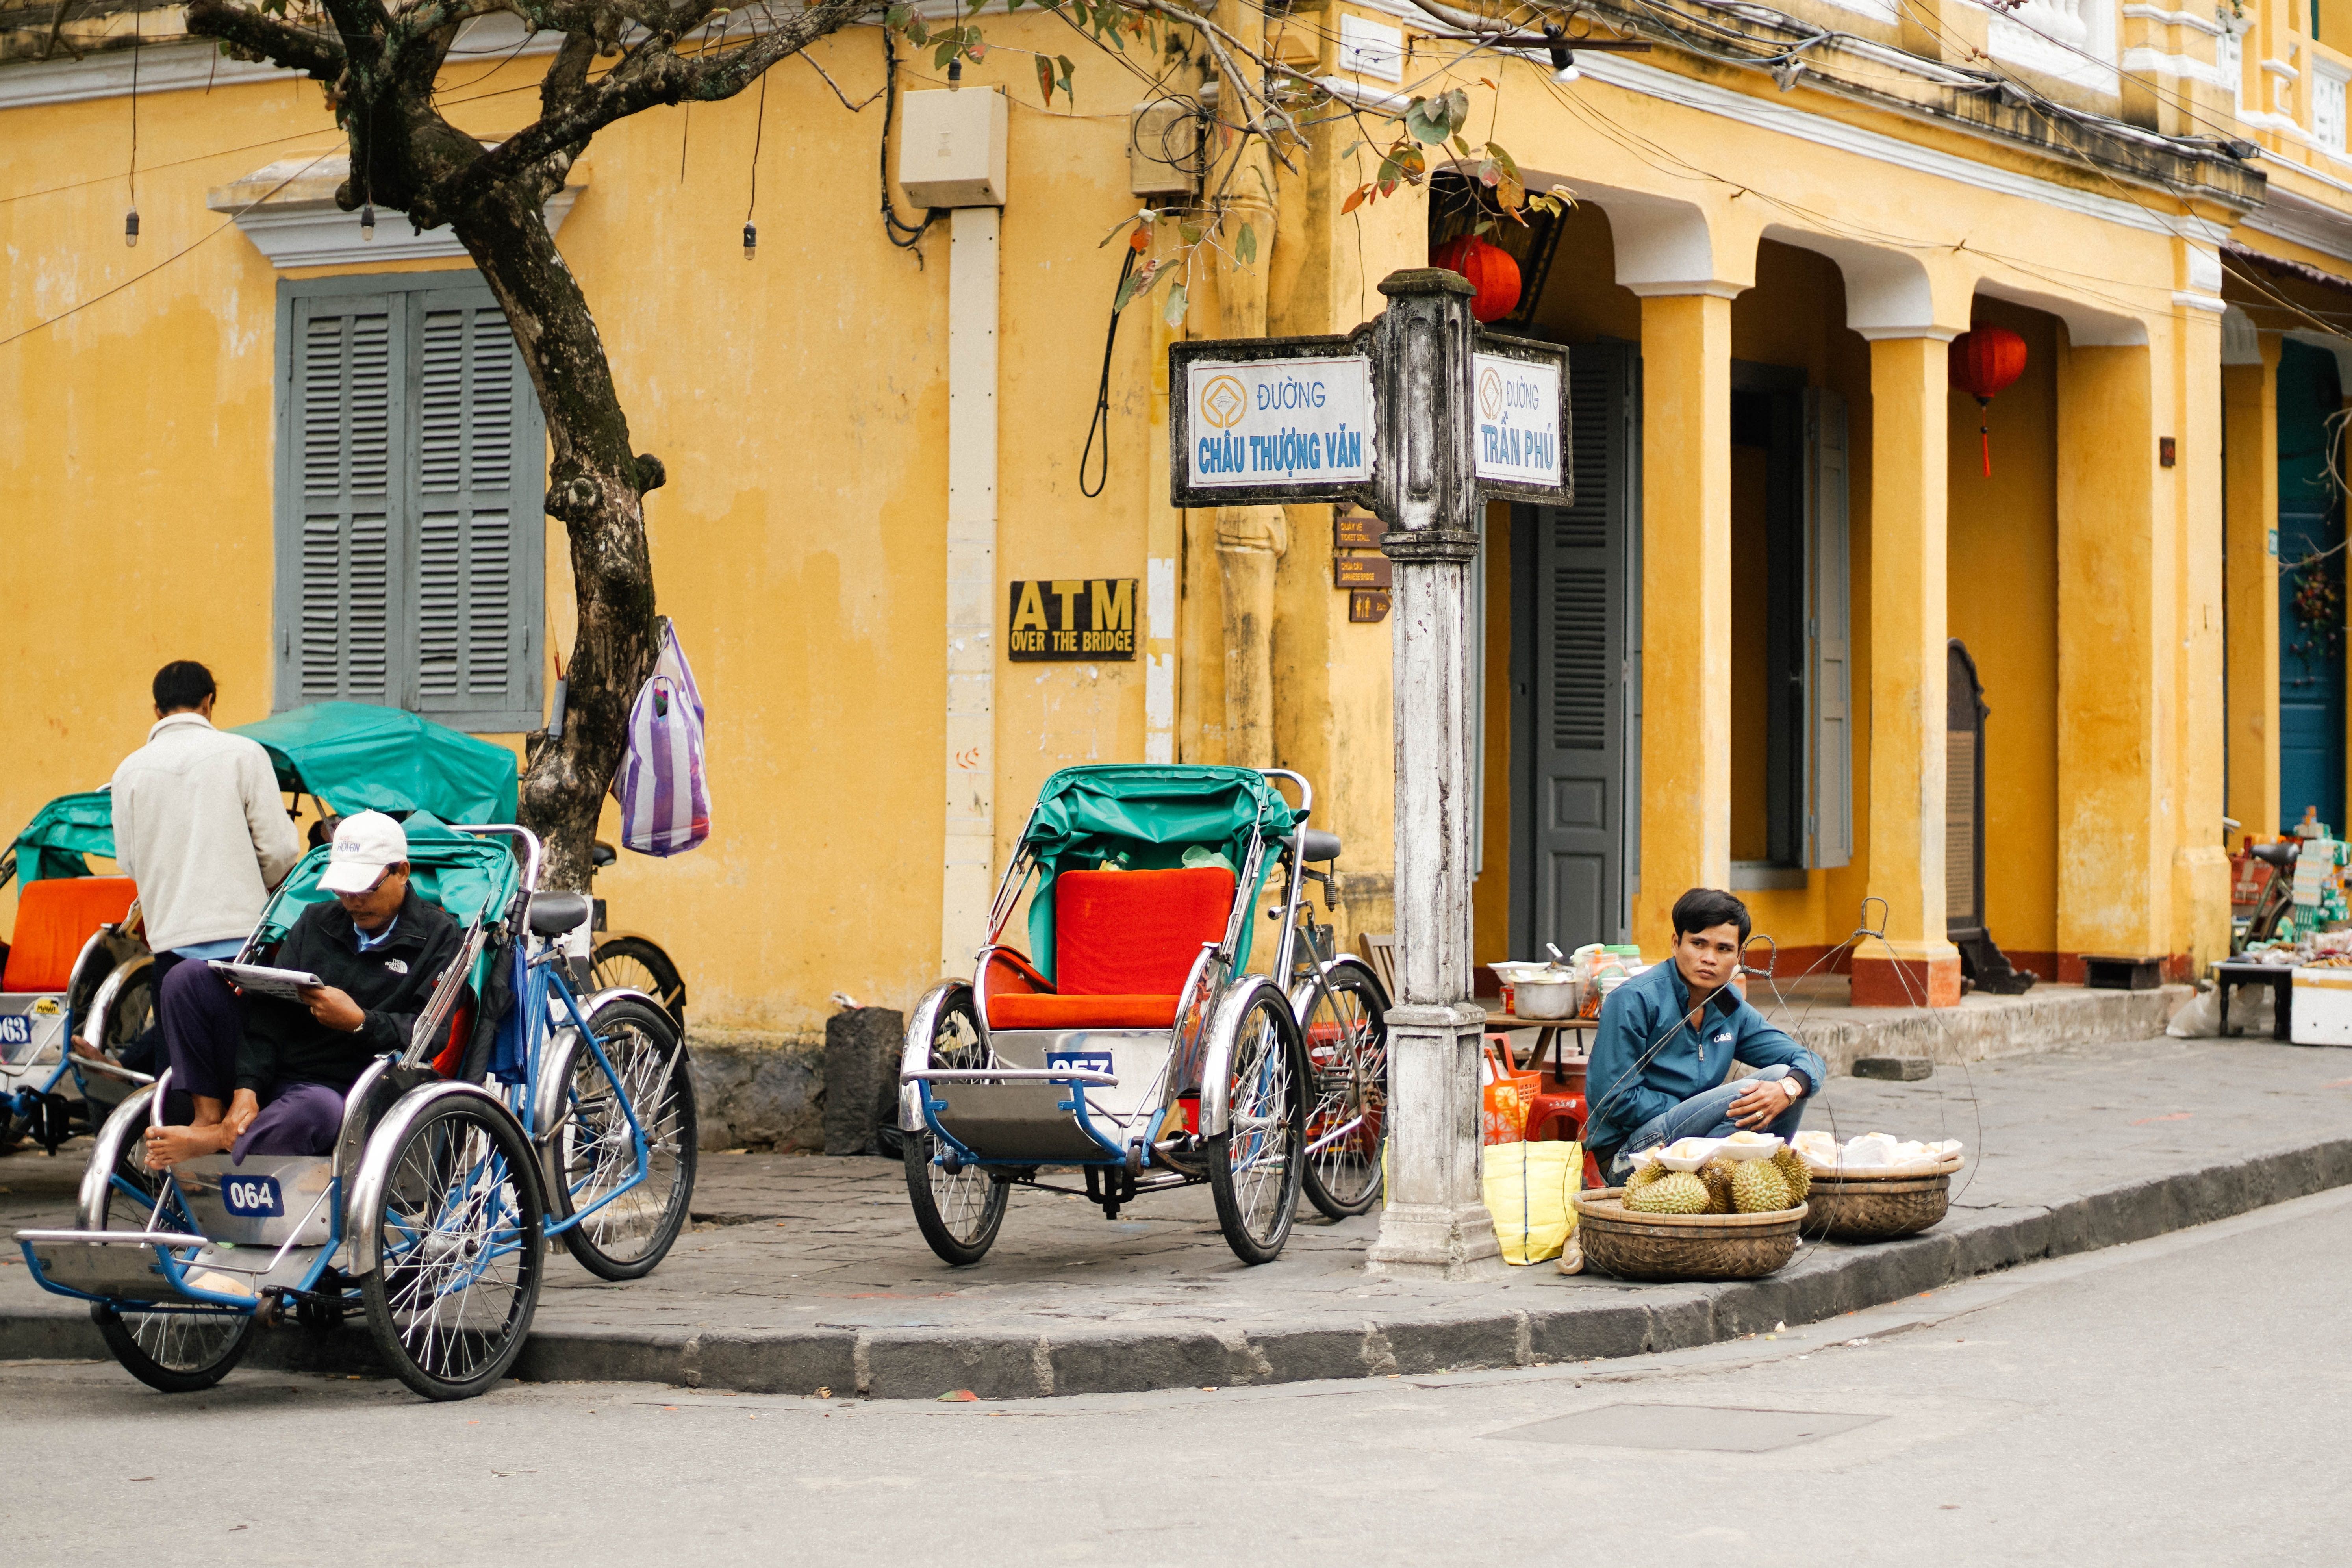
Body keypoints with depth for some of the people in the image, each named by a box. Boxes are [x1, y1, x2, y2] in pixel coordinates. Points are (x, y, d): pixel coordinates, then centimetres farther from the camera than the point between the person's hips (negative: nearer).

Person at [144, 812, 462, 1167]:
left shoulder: (438, 936, 4)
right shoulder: (318, 922, 17)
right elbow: (270, 1008, 4)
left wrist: (359, 1022, -24)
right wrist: (247, 1090, -12)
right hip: (264, 1076, 6)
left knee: (320, 1109, -43)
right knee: (189, 978, -8)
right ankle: (208, 1117, -12)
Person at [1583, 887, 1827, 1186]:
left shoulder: (1732, 1009, 9)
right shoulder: (1634, 1001, -12)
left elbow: (1809, 1061, 9)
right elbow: (1615, 1099, -16)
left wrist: (1788, 1089, -18)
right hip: (1628, 1153, -7)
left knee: (1780, 1077, -6)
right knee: (1746, 1095, -24)